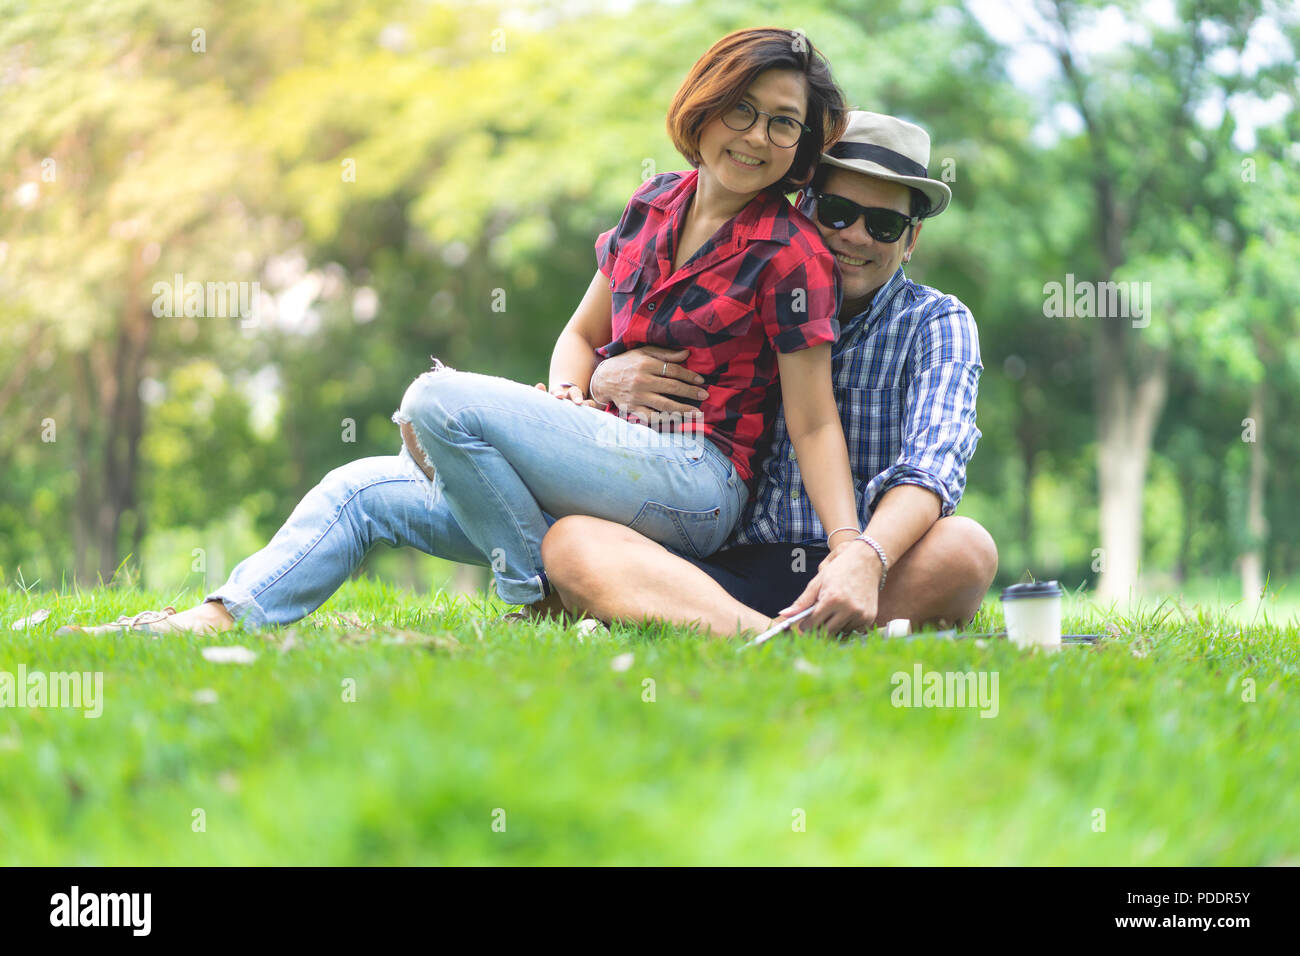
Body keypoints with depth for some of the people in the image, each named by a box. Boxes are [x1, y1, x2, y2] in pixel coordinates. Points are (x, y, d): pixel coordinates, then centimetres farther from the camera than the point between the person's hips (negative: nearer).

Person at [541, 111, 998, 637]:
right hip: (738, 576, 2)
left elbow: (932, 462, -11)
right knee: (570, 542, -24)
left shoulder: (936, 323, 9)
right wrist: (611, 378, -8)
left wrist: (867, 558, -32)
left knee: (966, 548, -35)